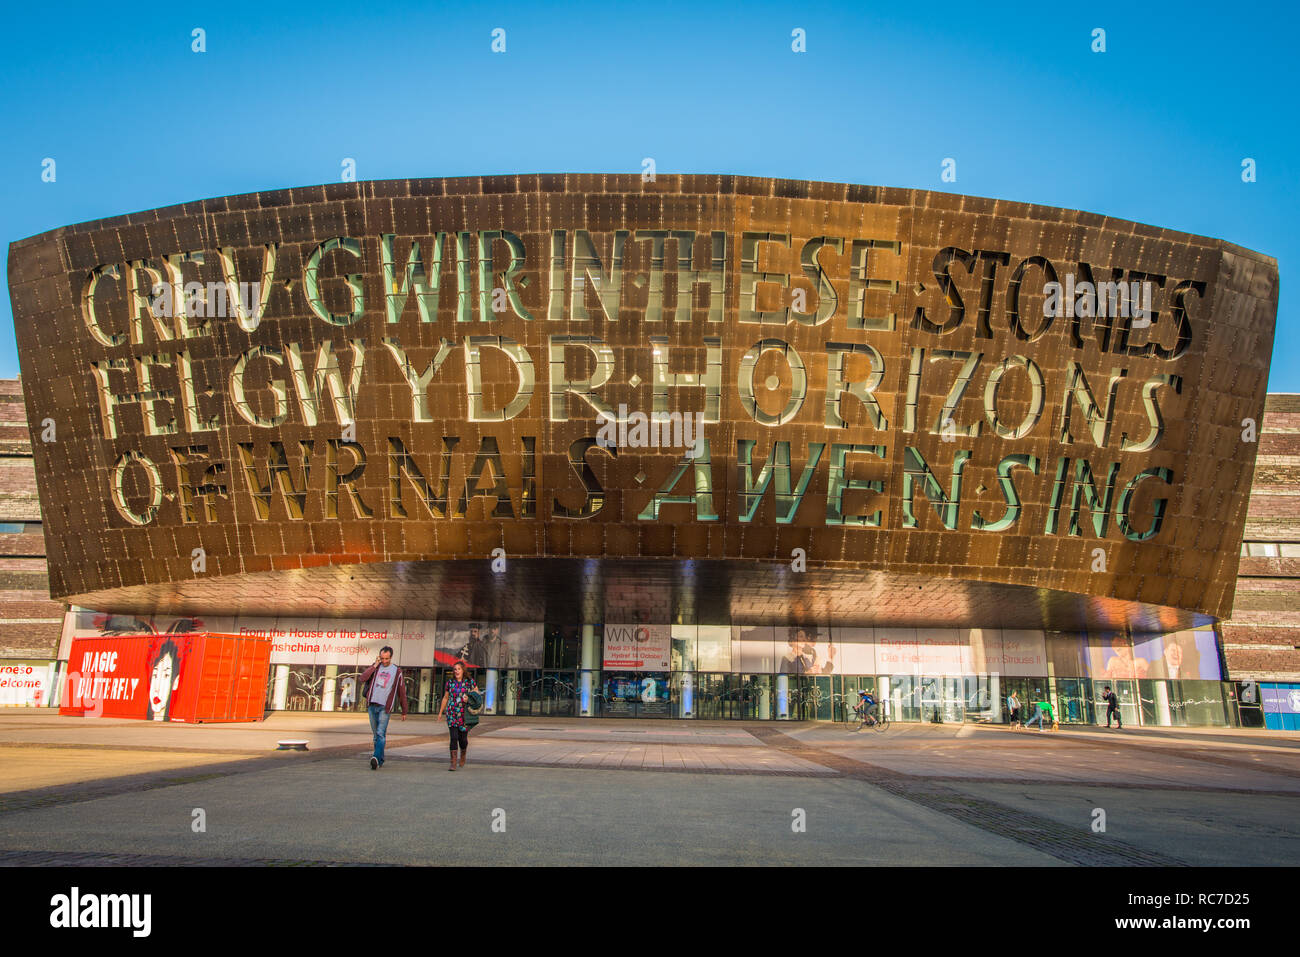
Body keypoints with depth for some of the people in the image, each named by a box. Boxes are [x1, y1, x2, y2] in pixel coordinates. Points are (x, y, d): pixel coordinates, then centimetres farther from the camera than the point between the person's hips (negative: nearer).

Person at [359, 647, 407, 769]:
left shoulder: (397, 671, 3)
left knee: (381, 734, -16)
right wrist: (374, 666, -9)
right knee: (376, 735, 8)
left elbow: (402, 693, 8)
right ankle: (380, 761, 16)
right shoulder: (375, 667, 10)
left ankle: (376, 758, -27)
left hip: (385, 707, -4)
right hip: (372, 705, 4)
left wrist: (404, 712, 9)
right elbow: (362, 679, -6)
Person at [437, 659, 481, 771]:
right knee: (453, 737, -10)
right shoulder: (450, 683, 8)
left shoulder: (470, 682, 2)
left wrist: (469, 699, -13)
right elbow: (445, 698, 17)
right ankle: (453, 763, -9)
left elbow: (477, 695, 7)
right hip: (452, 713, 1)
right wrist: (440, 712, 17)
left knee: (463, 738, 4)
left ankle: (463, 756, 34)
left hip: (464, 714, -1)